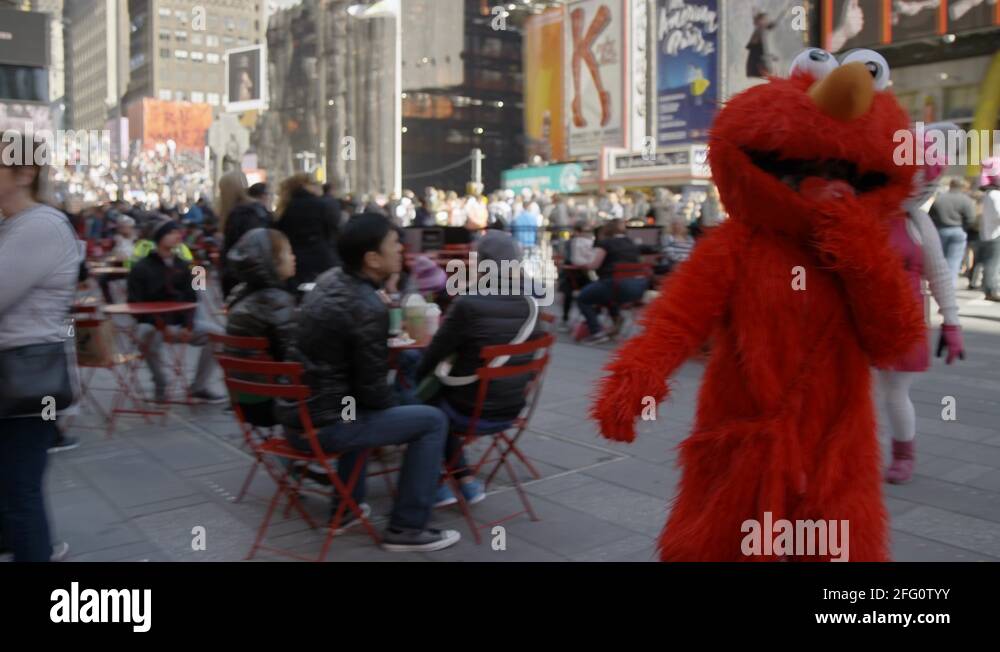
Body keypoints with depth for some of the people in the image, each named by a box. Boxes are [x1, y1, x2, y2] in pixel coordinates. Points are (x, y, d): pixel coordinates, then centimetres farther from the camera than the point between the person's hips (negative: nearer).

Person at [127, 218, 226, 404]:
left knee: (217, 333, -14)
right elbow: (135, 305, -9)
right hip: (152, 324, -5)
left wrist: (188, 325, -9)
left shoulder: (183, 266, 10)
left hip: (180, 322, 5)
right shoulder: (141, 268, -4)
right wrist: (160, 325, -23)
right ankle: (160, 385, -13)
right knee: (148, 337, -39)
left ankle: (199, 387, -4)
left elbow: (191, 299, 10)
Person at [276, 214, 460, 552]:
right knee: (432, 421, -2)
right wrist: (396, 407, 6)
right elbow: (372, 389, -15)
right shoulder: (368, 309, -21)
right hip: (322, 425, -9)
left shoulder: (328, 279, 5)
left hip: (294, 413, 9)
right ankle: (406, 528, 6)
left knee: (362, 407, 37)